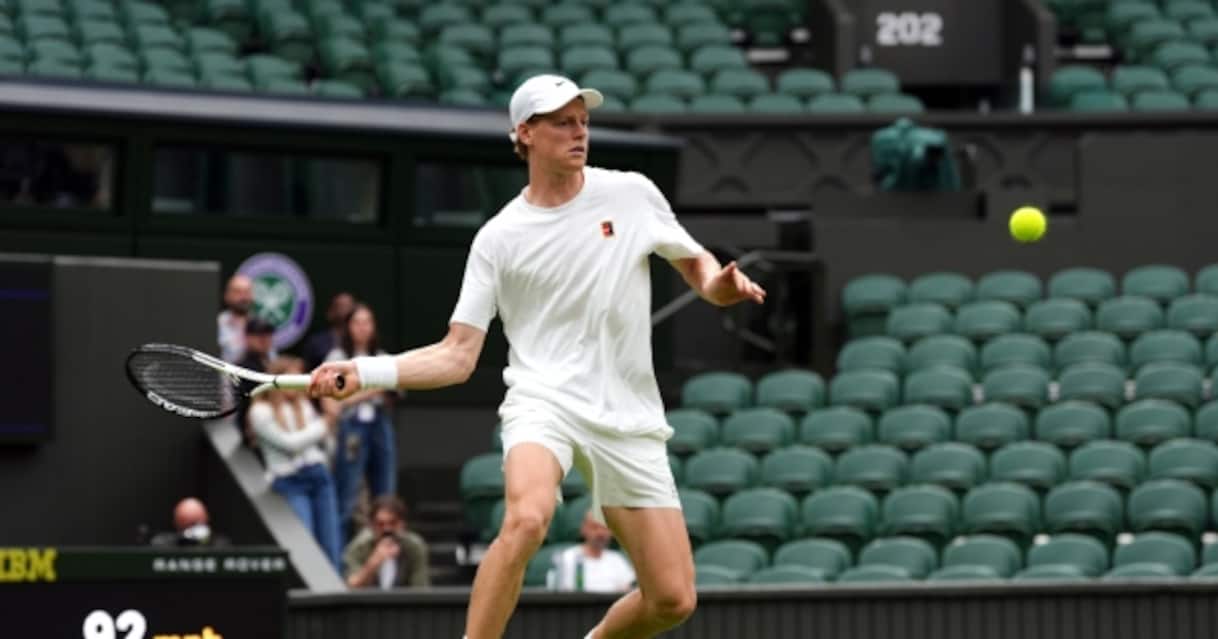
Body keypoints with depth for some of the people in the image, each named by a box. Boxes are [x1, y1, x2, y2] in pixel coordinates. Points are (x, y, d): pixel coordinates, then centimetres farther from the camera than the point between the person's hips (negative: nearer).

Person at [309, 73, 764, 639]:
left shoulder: (633, 195, 5)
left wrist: (717, 284, -5)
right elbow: (457, 357, 2)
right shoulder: (498, 238, 2)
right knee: (526, 520, -36)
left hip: (627, 419, 3)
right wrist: (363, 372, -11)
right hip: (544, 401, -2)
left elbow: (696, 264, 19)